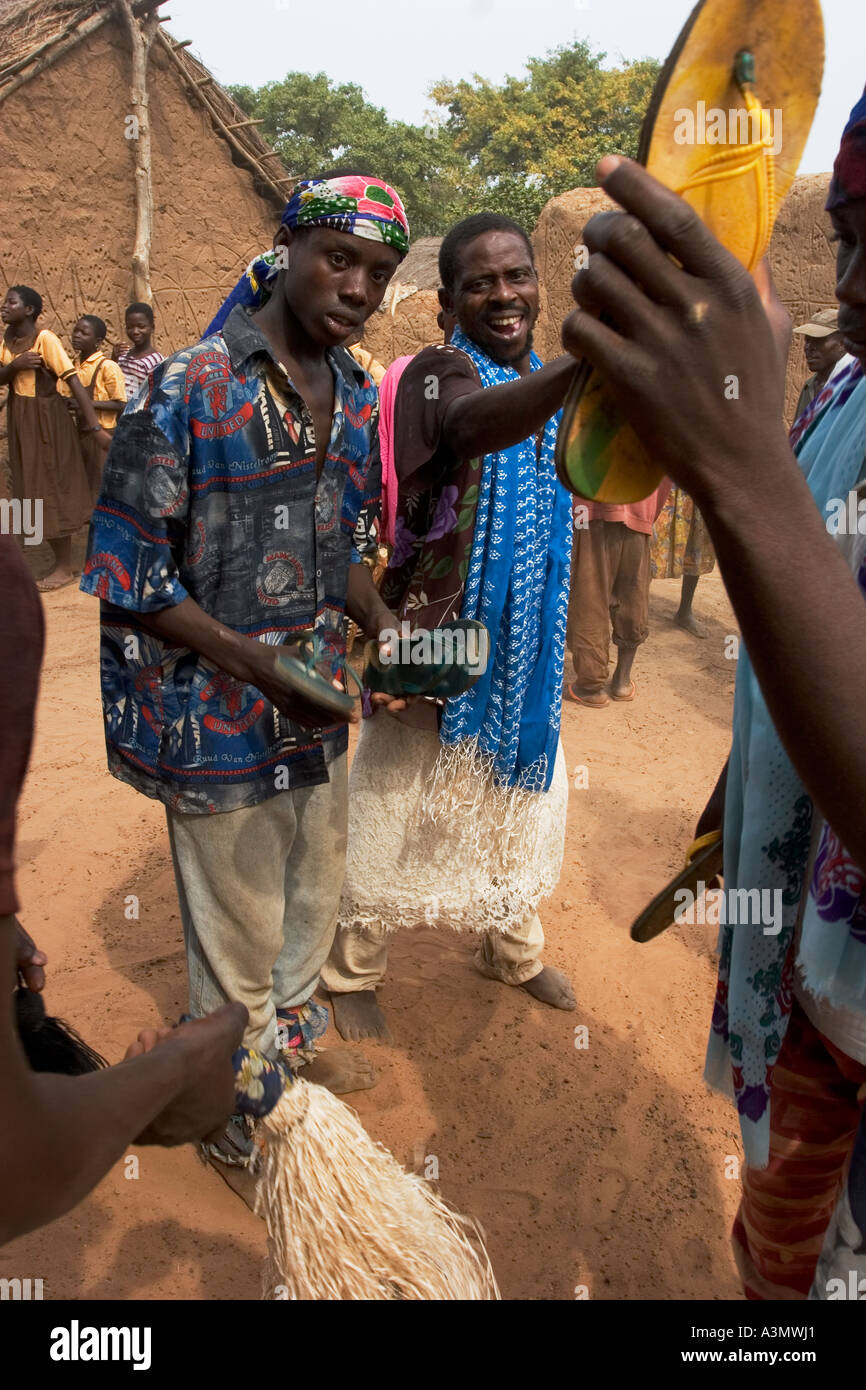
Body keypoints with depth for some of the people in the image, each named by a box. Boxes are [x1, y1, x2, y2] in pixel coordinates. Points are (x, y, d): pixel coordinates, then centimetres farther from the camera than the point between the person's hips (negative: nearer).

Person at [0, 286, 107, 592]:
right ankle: (60, 559, 25)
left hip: (47, 420, -8)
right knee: (35, 488, 13)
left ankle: (65, 567, 7)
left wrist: (95, 427, -29)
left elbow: (74, 382, -23)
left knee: (53, 488, -2)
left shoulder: (45, 339, -17)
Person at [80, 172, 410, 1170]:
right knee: (239, 924, 11)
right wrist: (258, 661, -25)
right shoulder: (187, 388, -16)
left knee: (314, 894, 23)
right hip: (218, 714, -6)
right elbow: (127, 571, -15)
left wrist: (383, 631, -3)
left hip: (318, 705, 7)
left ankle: (292, 1037, 51)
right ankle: (244, 1108, 37)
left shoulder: (353, 393, 5)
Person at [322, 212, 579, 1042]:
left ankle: (513, 950, 43)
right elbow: (471, 425, -43)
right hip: (437, 642, -7)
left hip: (525, 641, 7)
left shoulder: (548, 383, 8)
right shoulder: (439, 372, -16)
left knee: (519, 795, 20)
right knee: (395, 810, 5)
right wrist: (589, 363, -60)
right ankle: (352, 972, 28)